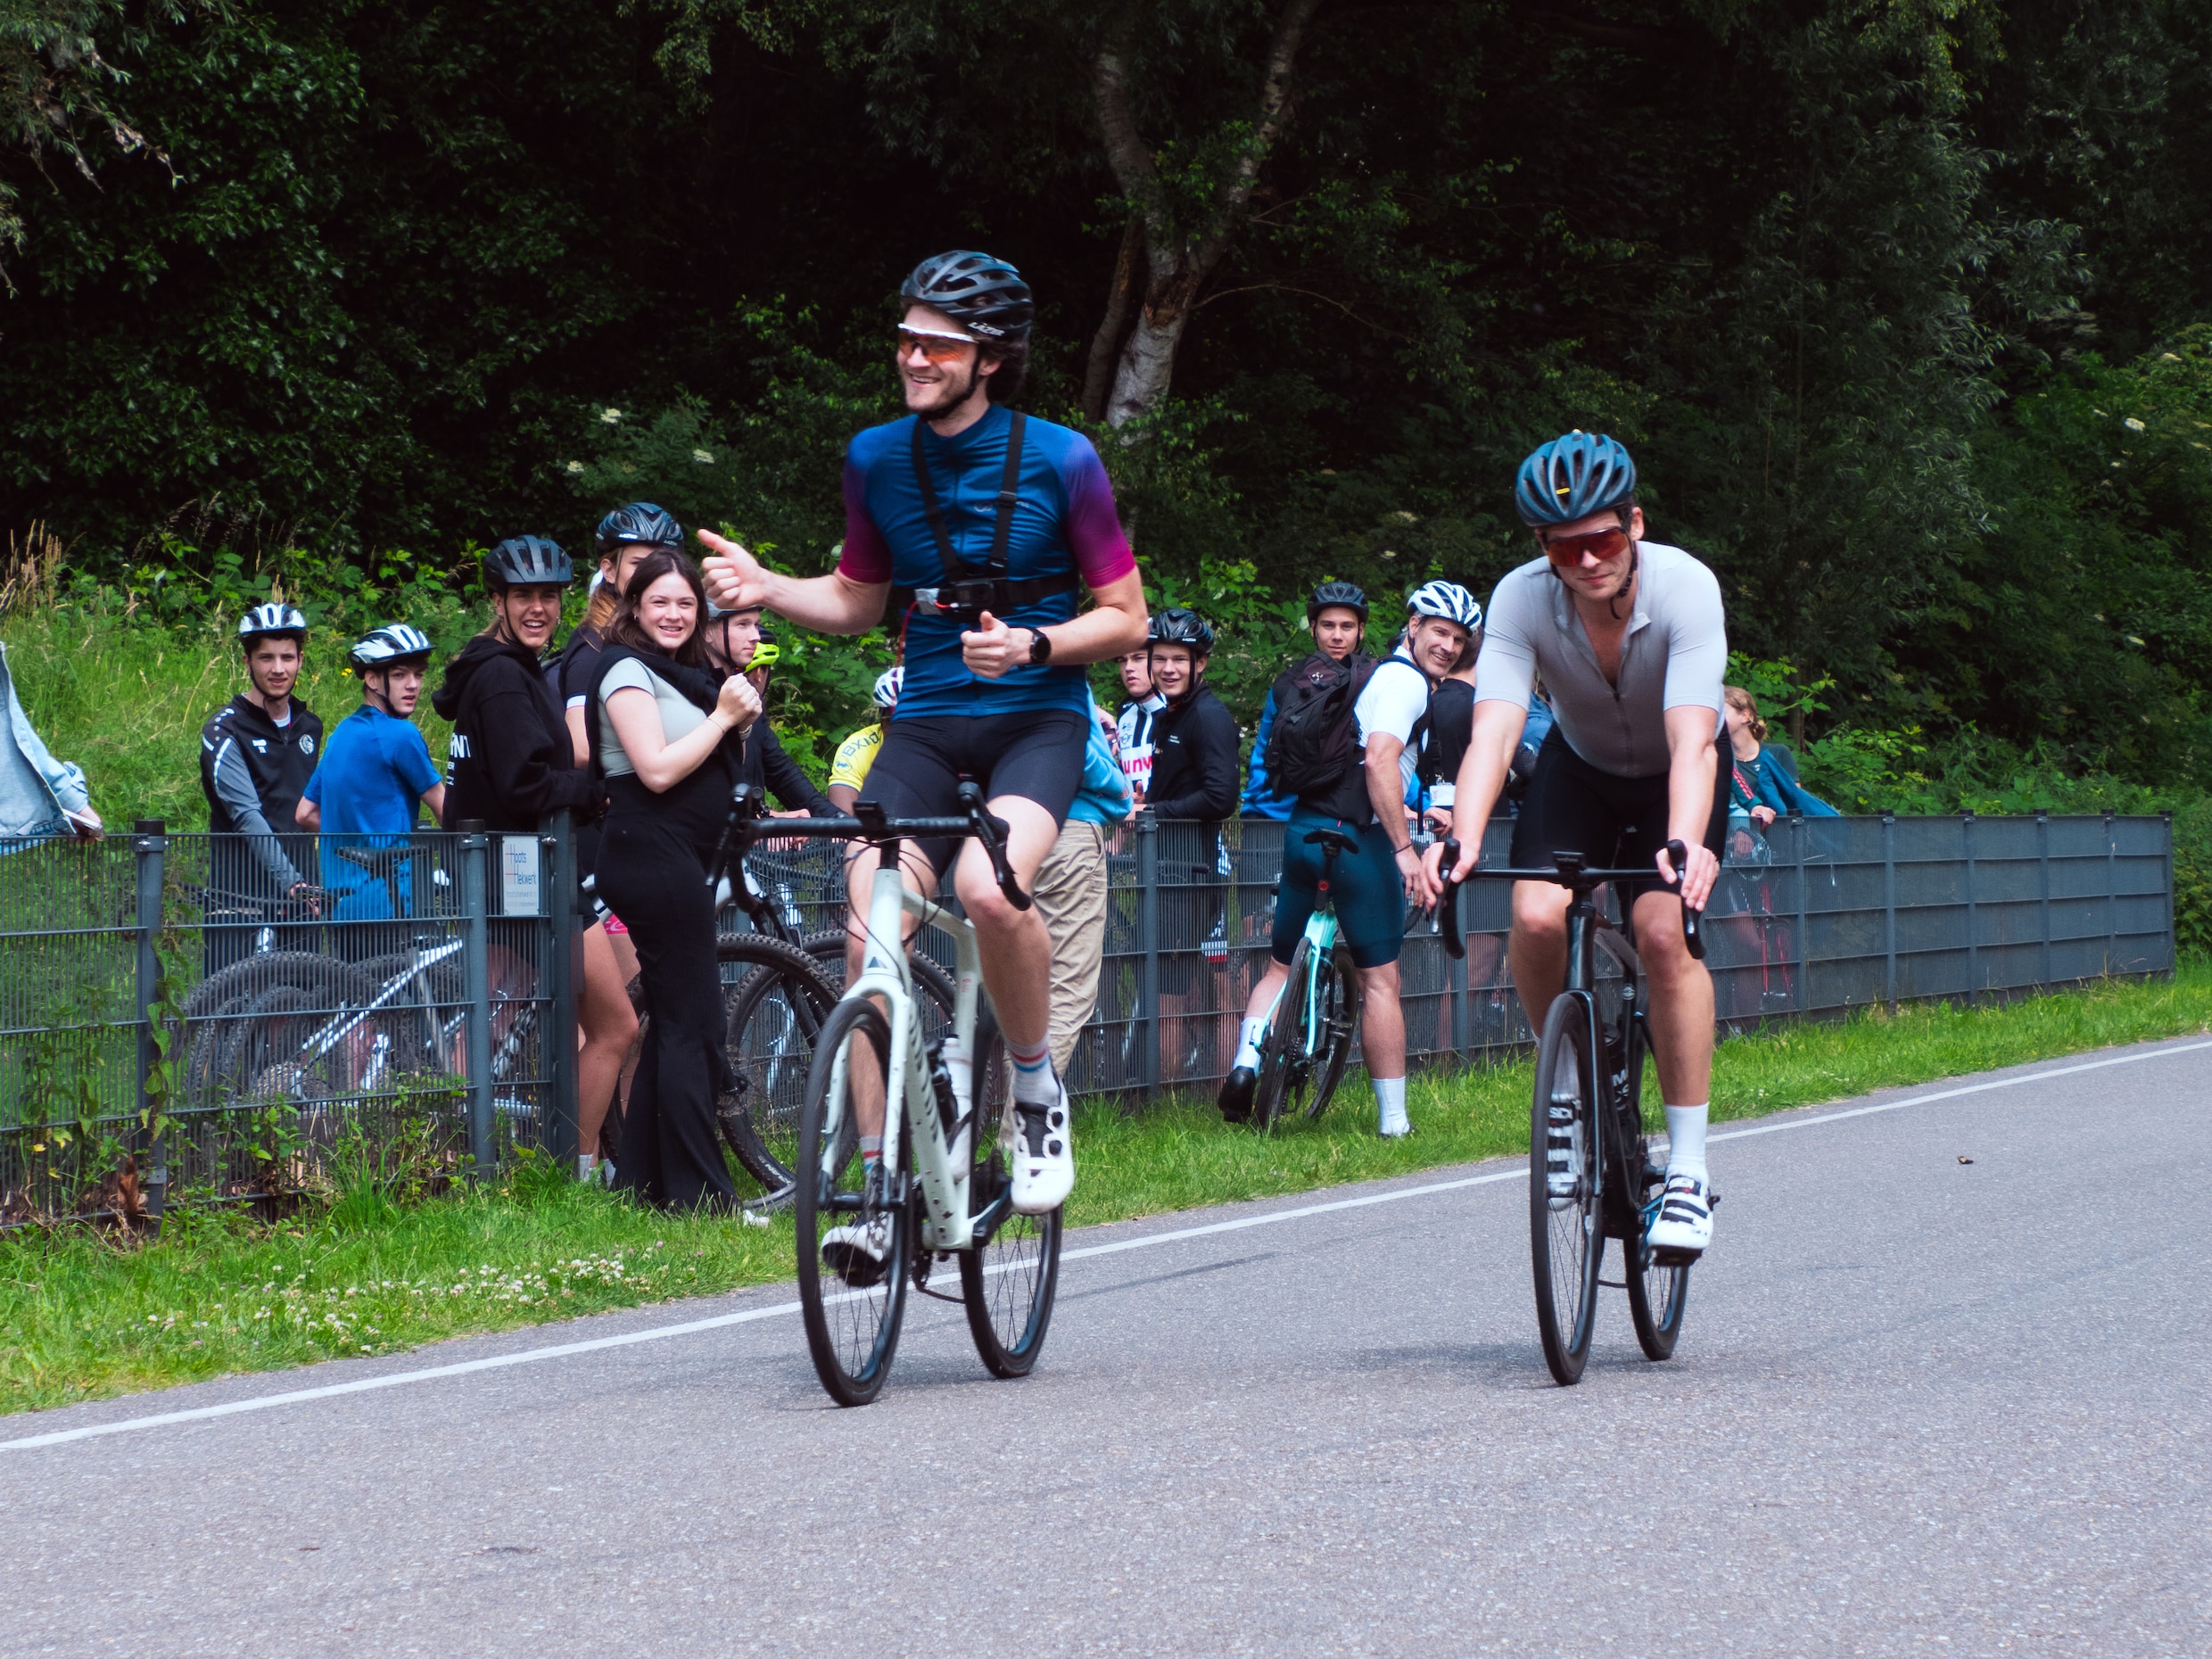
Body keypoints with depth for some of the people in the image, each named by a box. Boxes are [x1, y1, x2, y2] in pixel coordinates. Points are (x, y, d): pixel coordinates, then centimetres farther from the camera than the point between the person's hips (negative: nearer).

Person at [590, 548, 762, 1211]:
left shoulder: (686, 673, 21)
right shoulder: (629, 671, -8)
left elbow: (714, 771, 19)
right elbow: (657, 770, -19)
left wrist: (743, 719, 4)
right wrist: (724, 716, -13)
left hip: (683, 862, 10)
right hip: (652, 855, -10)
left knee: (671, 1024, 10)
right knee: (692, 1023, -11)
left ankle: (642, 1181, 14)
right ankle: (700, 1193, -12)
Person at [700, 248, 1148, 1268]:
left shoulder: (1060, 460, -7)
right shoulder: (877, 460, 4)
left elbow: (1125, 619, -2)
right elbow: (857, 603, 17)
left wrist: (1032, 645, -20)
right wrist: (768, 590, -3)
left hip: (1036, 721, -4)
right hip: (926, 724, 4)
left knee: (989, 886, -33)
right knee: (872, 925, -17)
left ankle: (1038, 1087, -7)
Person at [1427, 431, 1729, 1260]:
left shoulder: (1684, 587, -33)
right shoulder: (1523, 600, -27)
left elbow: (1692, 740, -43)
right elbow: (1493, 732, -37)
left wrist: (1684, 846, -60)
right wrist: (1460, 841, -54)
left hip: (1675, 779, -2)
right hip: (1580, 766, 2)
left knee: (1664, 932, -26)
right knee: (1535, 917, -24)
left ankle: (1688, 1169, -17)